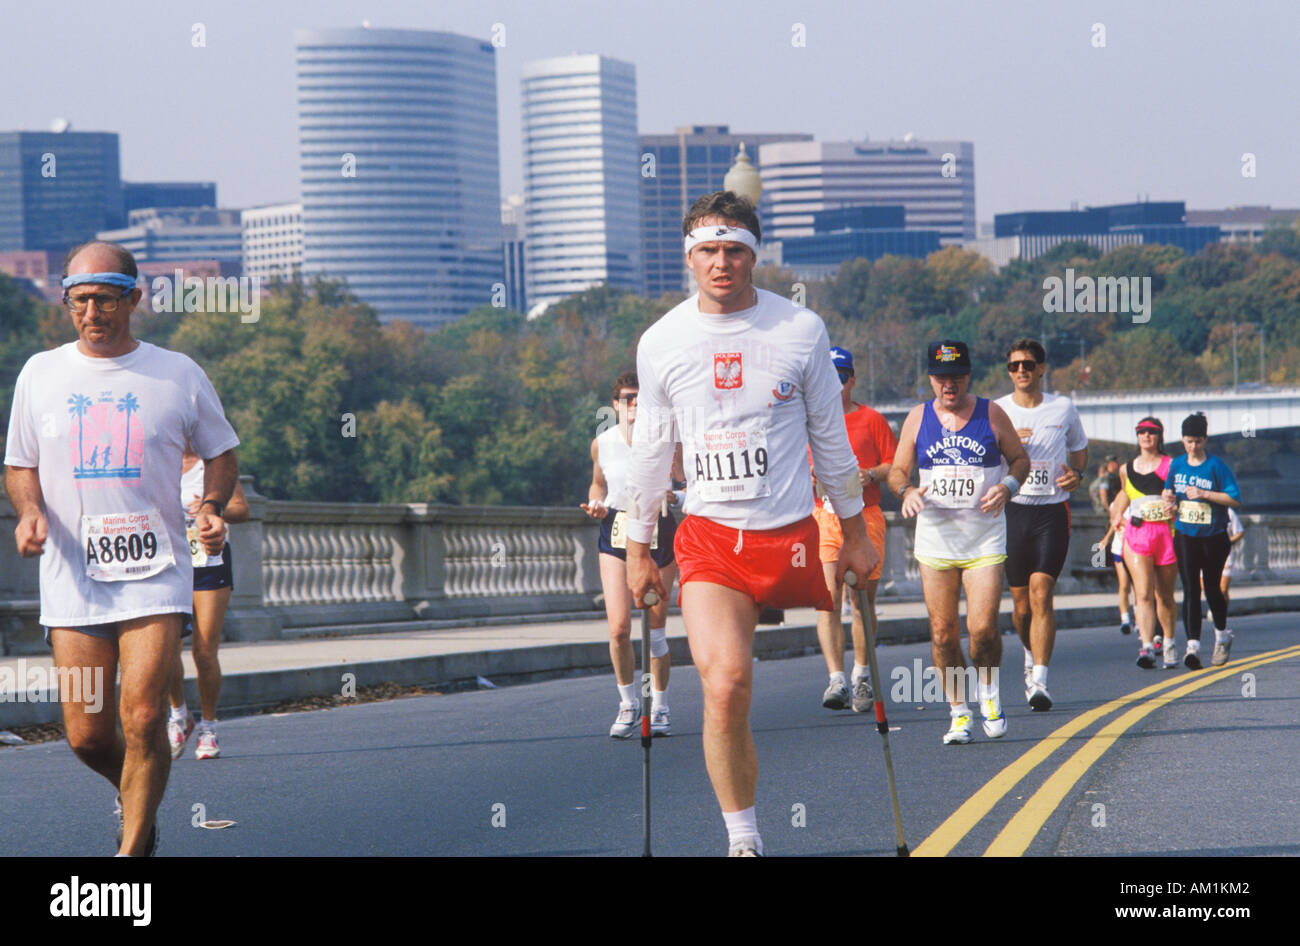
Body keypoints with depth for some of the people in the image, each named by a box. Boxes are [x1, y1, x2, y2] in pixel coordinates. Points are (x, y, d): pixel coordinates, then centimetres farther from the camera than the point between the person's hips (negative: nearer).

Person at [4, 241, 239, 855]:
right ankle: (131, 793, 32)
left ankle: (134, 845, -1)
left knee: (142, 719, -15)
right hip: (72, 577, 2)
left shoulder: (179, 375, 4)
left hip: (155, 573, -2)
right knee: (86, 735, 0)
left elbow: (221, 453, 16)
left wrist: (211, 507, -4)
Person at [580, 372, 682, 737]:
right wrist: (597, 505, -6)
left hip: (659, 533, -1)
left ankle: (659, 707, 21)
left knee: (655, 628, 4)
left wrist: (674, 497, -21)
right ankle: (628, 705, 11)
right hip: (615, 533, 1)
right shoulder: (602, 443, -2)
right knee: (619, 628, -9)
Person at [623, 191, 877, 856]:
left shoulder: (801, 329, 1)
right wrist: (638, 548, 17)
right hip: (709, 538, -1)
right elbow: (651, 450, 13)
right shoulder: (661, 342, 2)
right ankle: (742, 839, -8)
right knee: (724, 686, -16)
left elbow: (830, 438, 10)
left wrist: (854, 535, 14)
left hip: (790, 533, 1)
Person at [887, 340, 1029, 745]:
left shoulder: (991, 414, 2)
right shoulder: (918, 418, 6)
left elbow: (1020, 458, 11)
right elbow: (897, 470, 13)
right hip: (935, 534, 2)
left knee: (983, 628, -12)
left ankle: (989, 693, 16)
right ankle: (958, 712, 13)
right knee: (943, 632, 0)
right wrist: (906, 491, -10)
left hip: (984, 535, -2)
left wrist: (1007, 487, -10)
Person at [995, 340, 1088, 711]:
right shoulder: (996, 412, 5)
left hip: (1052, 511, -1)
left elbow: (1080, 449, 21)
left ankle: (1039, 681, -18)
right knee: (1021, 601, 6)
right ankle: (1032, 655, 36)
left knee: (1041, 592, -15)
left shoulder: (1063, 408, 7)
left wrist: (1077, 475, 0)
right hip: (1012, 510, 1)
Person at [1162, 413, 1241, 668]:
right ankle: (1193, 646, -17)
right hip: (1185, 536, 2)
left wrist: (1203, 494, -19)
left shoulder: (1216, 466, -7)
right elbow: (1169, 491, 21)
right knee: (1190, 590, -9)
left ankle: (1222, 636, 32)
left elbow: (1234, 499, -11)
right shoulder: (1176, 465, 6)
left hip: (1213, 538, -2)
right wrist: (1170, 499, -3)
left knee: (1212, 588, 7)